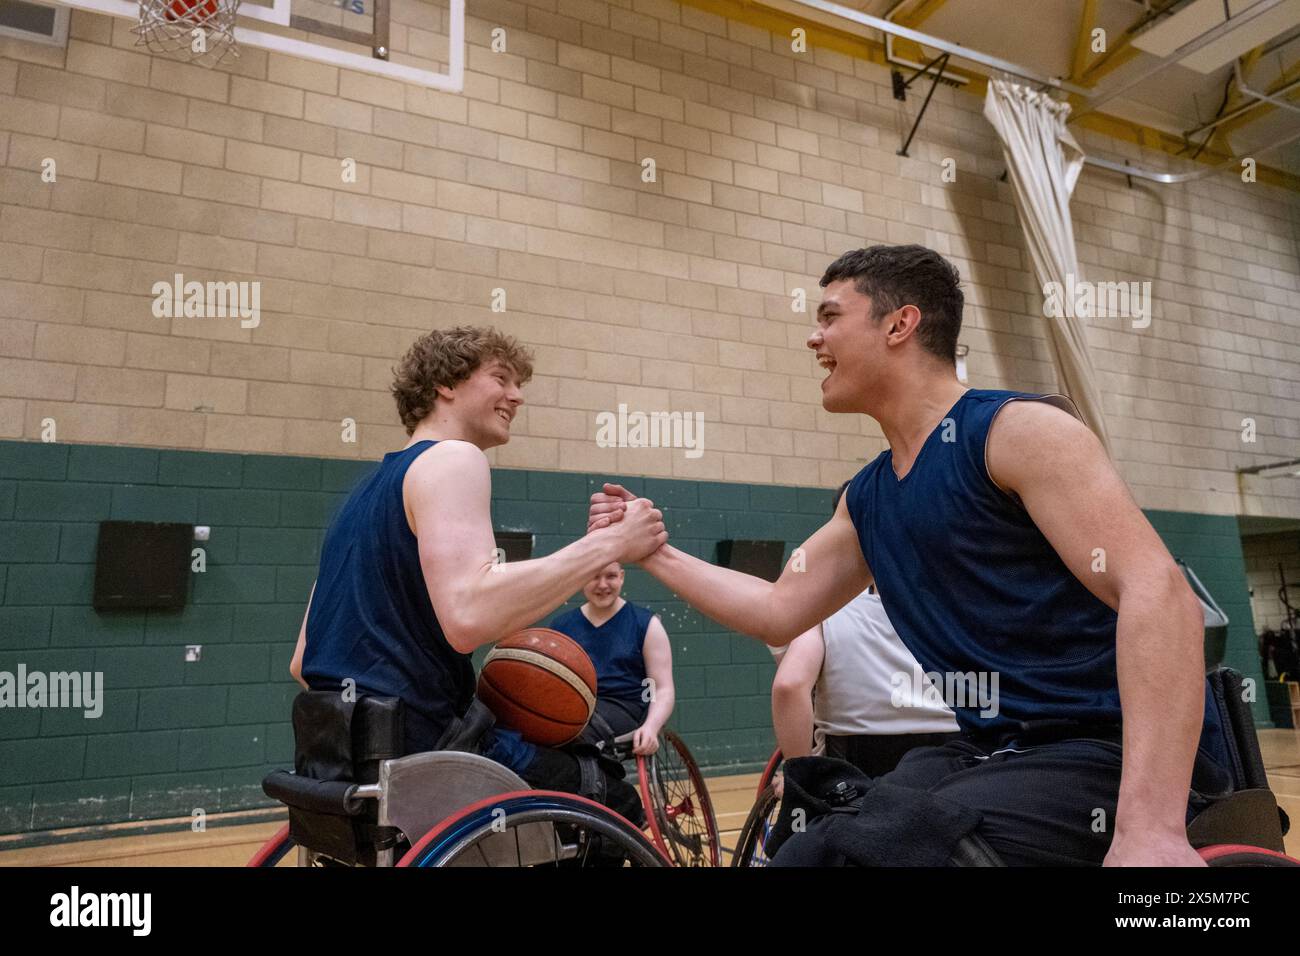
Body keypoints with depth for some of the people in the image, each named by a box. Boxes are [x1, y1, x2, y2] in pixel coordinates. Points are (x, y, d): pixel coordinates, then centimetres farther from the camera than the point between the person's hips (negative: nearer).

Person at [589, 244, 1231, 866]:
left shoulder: (1018, 430, -13)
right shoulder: (865, 499, 10)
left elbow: (1160, 593, -22)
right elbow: (779, 613, 15)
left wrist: (1151, 827, -31)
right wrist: (652, 551, 17)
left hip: (1111, 754, -7)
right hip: (992, 751, 7)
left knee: (852, 852, -26)